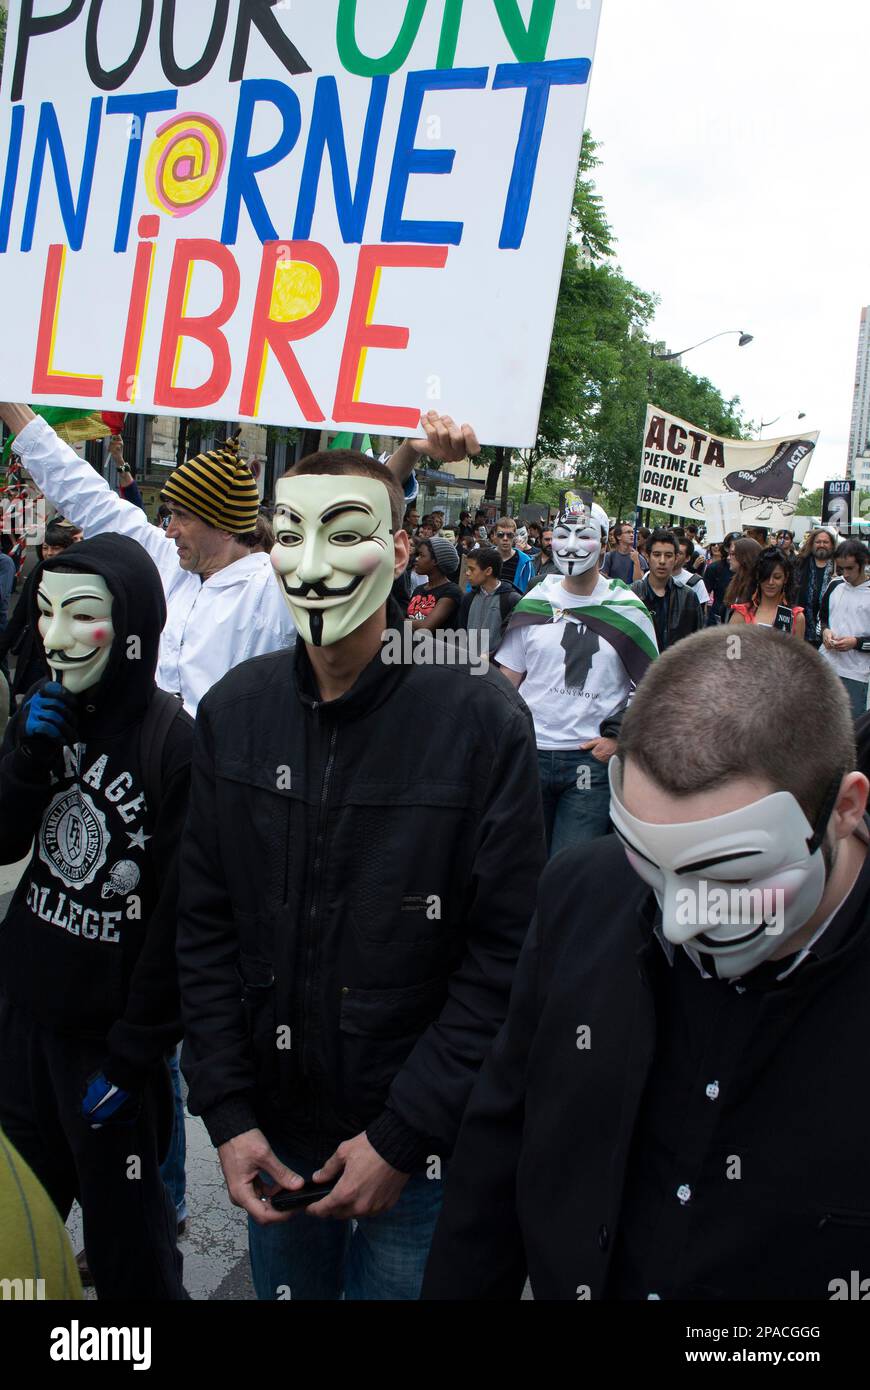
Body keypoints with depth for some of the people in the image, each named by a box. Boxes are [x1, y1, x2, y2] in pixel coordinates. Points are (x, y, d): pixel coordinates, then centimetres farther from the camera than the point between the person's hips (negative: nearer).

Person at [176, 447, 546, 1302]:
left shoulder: (482, 719, -17)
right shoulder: (233, 711, -5)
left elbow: (504, 957, -15)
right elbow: (205, 928, 1)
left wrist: (402, 1138, -14)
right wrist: (226, 1115, -3)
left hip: (427, 1152, -3)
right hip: (272, 1136, 4)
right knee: (284, 1288, 24)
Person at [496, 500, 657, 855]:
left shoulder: (627, 610, -1)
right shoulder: (534, 602, 6)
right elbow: (508, 677, 11)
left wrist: (618, 737, -5)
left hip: (591, 760, -2)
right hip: (529, 752, 3)